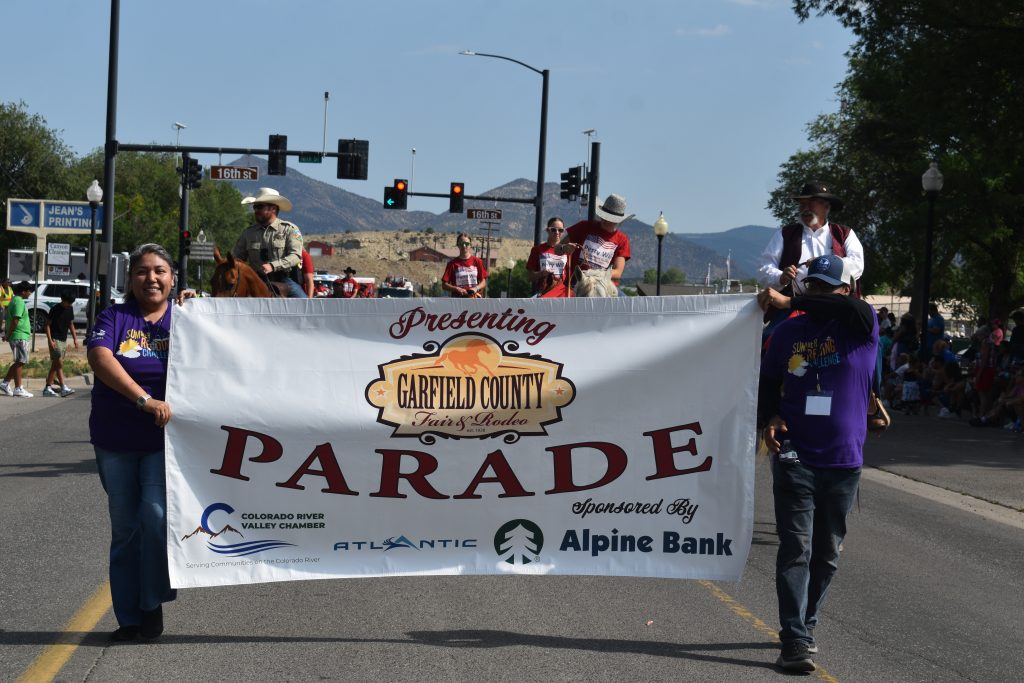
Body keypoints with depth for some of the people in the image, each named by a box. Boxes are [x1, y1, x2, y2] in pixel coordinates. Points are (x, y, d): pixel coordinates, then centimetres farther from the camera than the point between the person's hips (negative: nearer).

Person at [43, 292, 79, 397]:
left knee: (55, 365, 8)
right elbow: (48, 324, -9)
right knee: (59, 364, -12)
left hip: (64, 340, 7)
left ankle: (48, 388, 13)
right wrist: (50, 340, -17)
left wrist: (75, 338, 10)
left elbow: (71, 324, 18)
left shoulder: (70, 309, 8)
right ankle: (64, 388, -17)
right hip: (55, 340, -7)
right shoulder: (55, 309, -11)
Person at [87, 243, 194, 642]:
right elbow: (99, 357, -16)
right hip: (115, 442, 1)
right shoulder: (115, 317, 2)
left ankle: (153, 604, 0)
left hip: (165, 440, -1)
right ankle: (129, 618, 17)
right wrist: (144, 400, -27)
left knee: (157, 514, -18)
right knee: (124, 527, 7)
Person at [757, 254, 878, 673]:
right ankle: (795, 642, -10)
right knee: (796, 550, -8)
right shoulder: (788, 331, 6)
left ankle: (804, 627, 27)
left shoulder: (861, 327, -2)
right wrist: (769, 419, -2)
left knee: (827, 554, 11)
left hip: (844, 460, 0)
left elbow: (852, 308, -26)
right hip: (796, 459, 0)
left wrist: (789, 303, -22)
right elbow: (768, 382, 17)